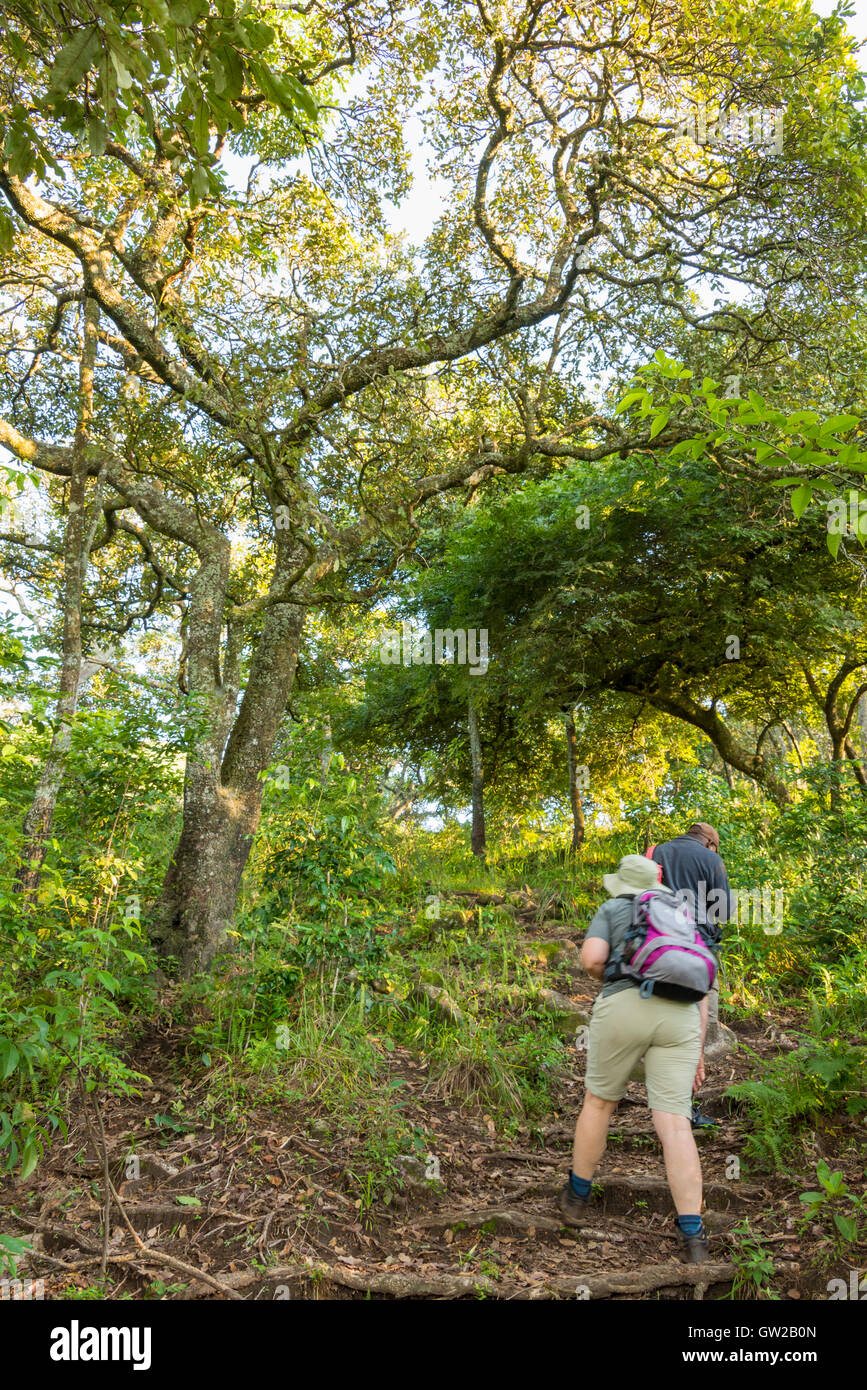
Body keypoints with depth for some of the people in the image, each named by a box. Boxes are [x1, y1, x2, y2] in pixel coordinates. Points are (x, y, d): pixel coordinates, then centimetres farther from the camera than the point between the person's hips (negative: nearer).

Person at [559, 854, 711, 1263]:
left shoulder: (612, 910, 16)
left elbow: (591, 958, -3)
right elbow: (701, 991, 20)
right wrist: (696, 1053, 21)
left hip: (624, 1010, -2)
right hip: (679, 1017, 3)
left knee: (599, 1101, 17)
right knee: (674, 1123, 2)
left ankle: (576, 1197, 29)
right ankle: (692, 1237, -5)